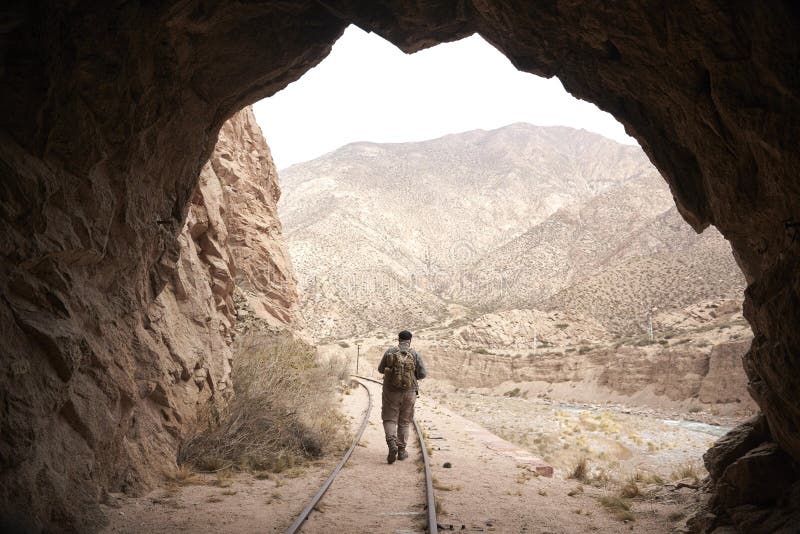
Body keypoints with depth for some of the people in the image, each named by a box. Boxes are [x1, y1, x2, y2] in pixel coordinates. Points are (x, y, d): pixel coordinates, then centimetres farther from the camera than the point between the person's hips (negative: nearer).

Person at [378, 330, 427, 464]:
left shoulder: (389, 352, -3)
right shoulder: (415, 354, -5)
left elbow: (381, 369, 7)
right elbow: (422, 374, -4)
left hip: (391, 392, -1)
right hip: (409, 392, 1)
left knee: (389, 420, 7)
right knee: (403, 422, 14)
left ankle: (392, 445, -17)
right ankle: (401, 451, 15)